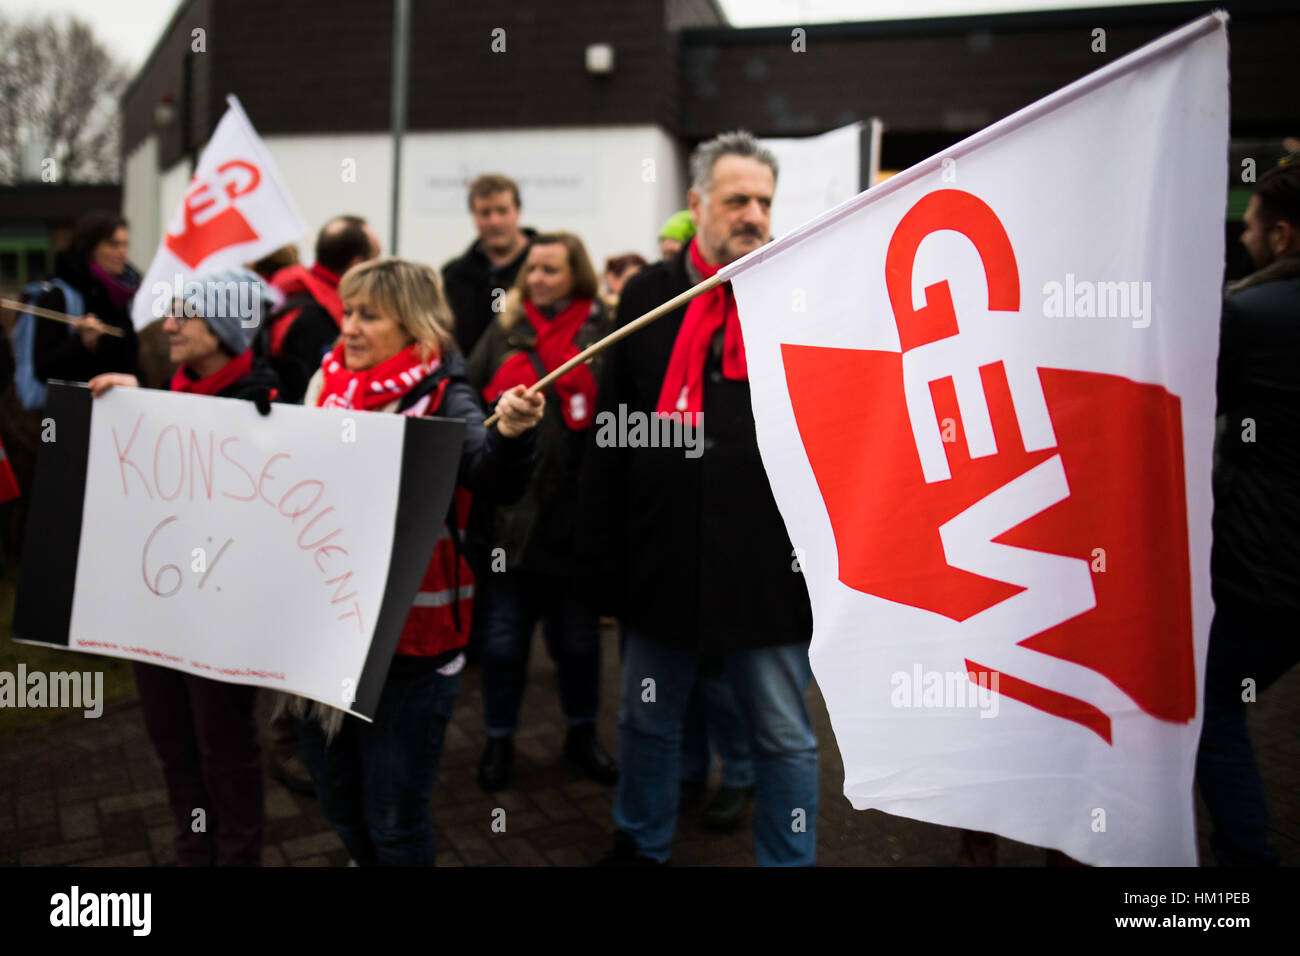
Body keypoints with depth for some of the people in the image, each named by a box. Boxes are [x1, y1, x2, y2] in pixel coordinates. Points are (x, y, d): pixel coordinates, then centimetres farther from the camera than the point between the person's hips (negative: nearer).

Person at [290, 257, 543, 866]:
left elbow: (496, 479, -28)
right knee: (338, 804, 20)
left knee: (392, 820, 6)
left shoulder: (443, 397, -10)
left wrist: (511, 433, -47)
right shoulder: (327, 388, 8)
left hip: (407, 639, -6)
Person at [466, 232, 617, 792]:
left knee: (577, 635, 16)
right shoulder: (503, 333, 5)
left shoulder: (603, 335, -1)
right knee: (501, 635, 11)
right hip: (505, 509, 1)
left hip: (574, 511, -1)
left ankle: (581, 733, 37)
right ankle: (499, 739, 31)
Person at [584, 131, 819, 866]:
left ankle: (790, 858, 31)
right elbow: (613, 429, 7)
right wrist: (607, 545, 5)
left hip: (768, 561, -2)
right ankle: (641, 845, 41)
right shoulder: (649, 295, 5)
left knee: (785, 737, 10)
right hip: (662, 557, 3)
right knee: (648, 720, 19)